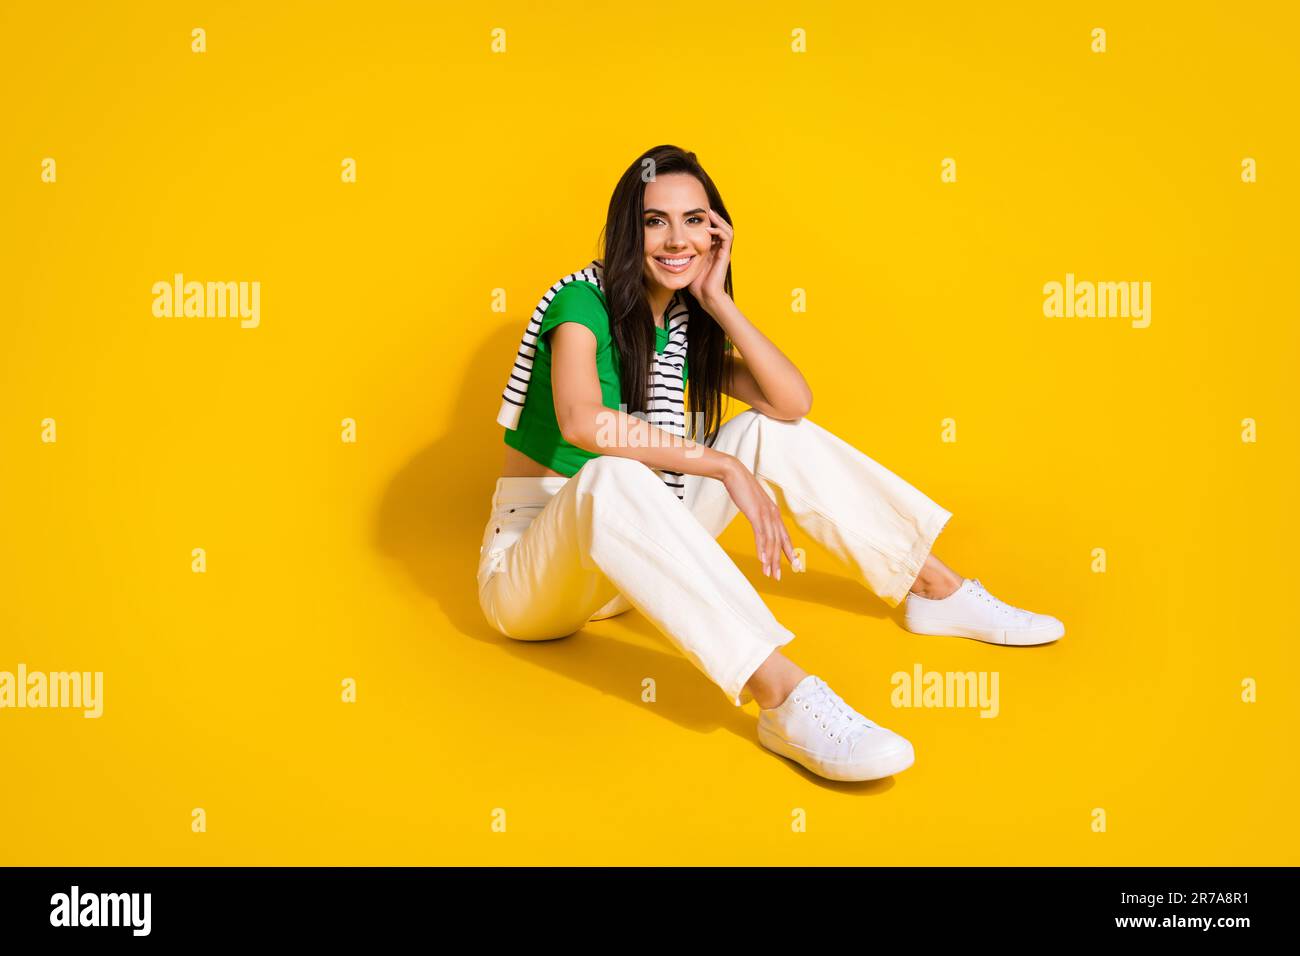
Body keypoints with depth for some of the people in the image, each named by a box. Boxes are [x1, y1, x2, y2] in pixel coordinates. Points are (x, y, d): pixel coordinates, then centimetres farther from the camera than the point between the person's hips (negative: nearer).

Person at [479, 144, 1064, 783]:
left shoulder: (686, 323, 5)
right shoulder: (583, 302, -14)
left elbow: (793, 401, -9)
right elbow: (581, 421, -35)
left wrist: (716, 299, -12)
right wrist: (725, 467, -32)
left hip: (632, 556, 6)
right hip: (529, 570, -6)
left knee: (772, 431, -3)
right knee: (612, 477, -39)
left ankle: (936, 589, 3)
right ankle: (784, 698, -46)